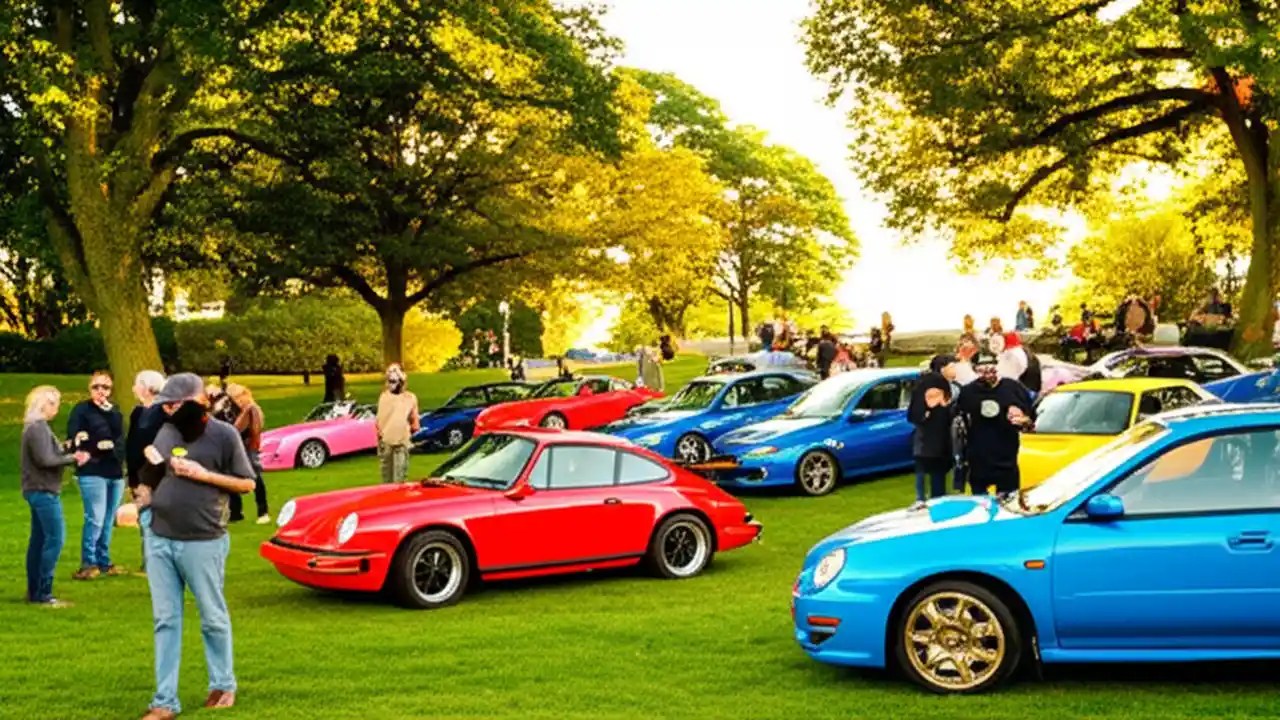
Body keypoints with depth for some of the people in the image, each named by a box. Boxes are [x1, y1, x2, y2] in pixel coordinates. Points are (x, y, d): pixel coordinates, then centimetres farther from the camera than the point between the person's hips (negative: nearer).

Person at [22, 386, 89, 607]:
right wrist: (73, 458, -13)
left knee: (39, 540, 12)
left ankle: (34, 591, 17)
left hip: (39, 491, 10)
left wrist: (69, 451, -1)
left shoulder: (37, 427, 16)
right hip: (43, 491, -10)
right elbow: (45, 460, -21)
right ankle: (44, 594, -9)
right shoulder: (38, 428, -15)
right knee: (54, 539, -10)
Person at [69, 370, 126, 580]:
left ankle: (104, 561, 16)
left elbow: (119, 434, -2)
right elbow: (74, 441, -9)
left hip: (115, 472, 5)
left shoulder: (114, 410, 16)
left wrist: (108, 411, -10)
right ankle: (88, 563, -5)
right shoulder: (81, 410, 1)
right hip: (92, 473, -5)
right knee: (95, 519, -12)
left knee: (108, 521, 8)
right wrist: (98, 447, -15)